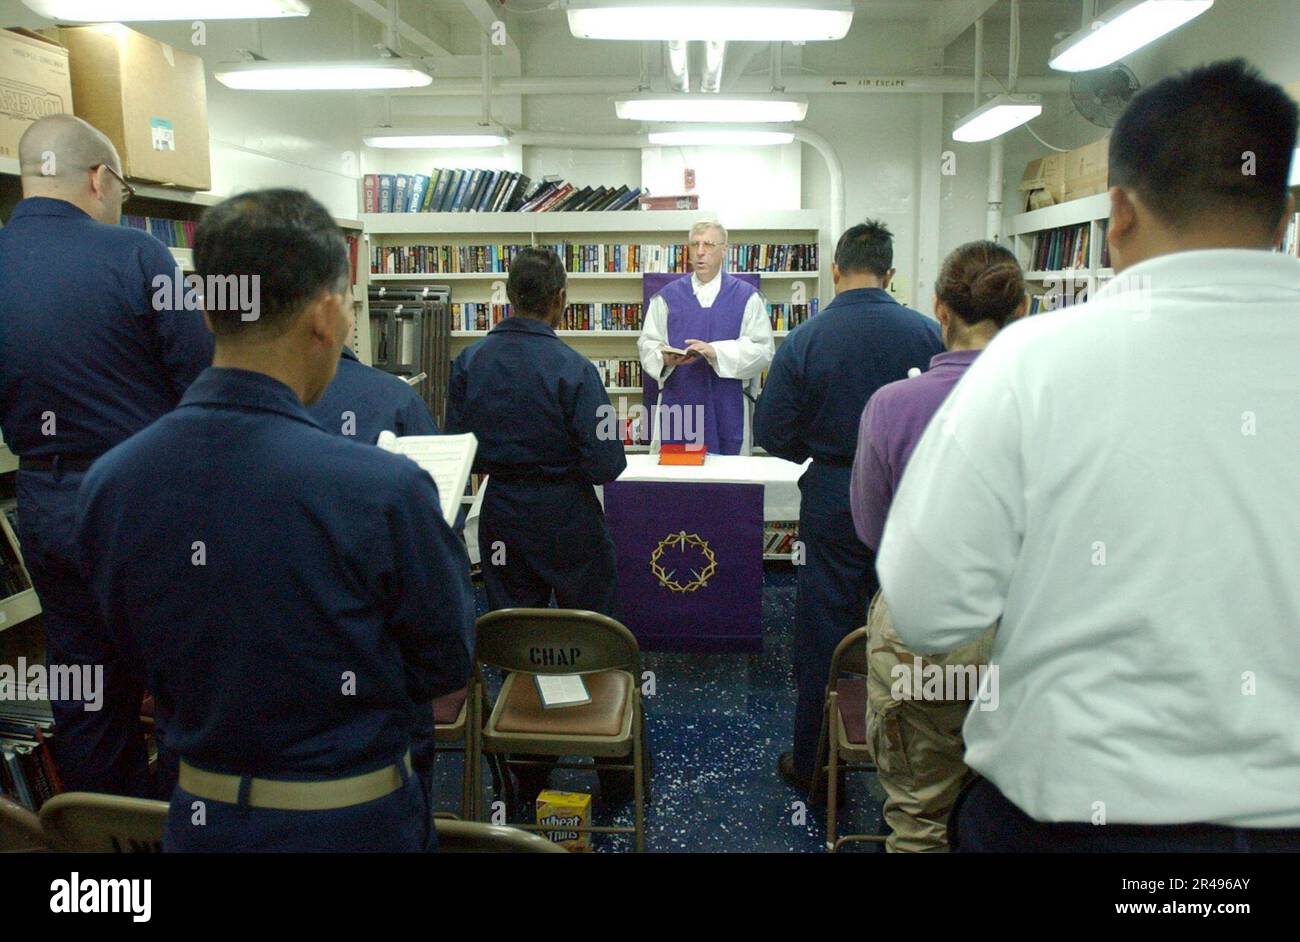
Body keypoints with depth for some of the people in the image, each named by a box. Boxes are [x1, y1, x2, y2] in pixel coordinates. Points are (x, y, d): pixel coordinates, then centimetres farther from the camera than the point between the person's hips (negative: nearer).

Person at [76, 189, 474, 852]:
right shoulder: (384, 490, -28)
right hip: (352, 825, -3)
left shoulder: (105, 481, -12)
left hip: (201, 819, 4)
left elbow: (138, 659, 3)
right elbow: (446, 669, -11)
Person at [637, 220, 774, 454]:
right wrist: (665, 357, -15)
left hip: (729, 408, -1)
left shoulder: (747, 297, 5)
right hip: (678, 406, 1)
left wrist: (716, 351, -17)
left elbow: (763, 350, -3)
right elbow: (646, 344, 8)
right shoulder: (667, 296, 11)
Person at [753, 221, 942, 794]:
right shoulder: (926, 333, -7)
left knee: (823, 636, 11)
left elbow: (771, 433, -7)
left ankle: (813, 763, 24)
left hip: (833, 501, -1)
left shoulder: (803, 340, -9)